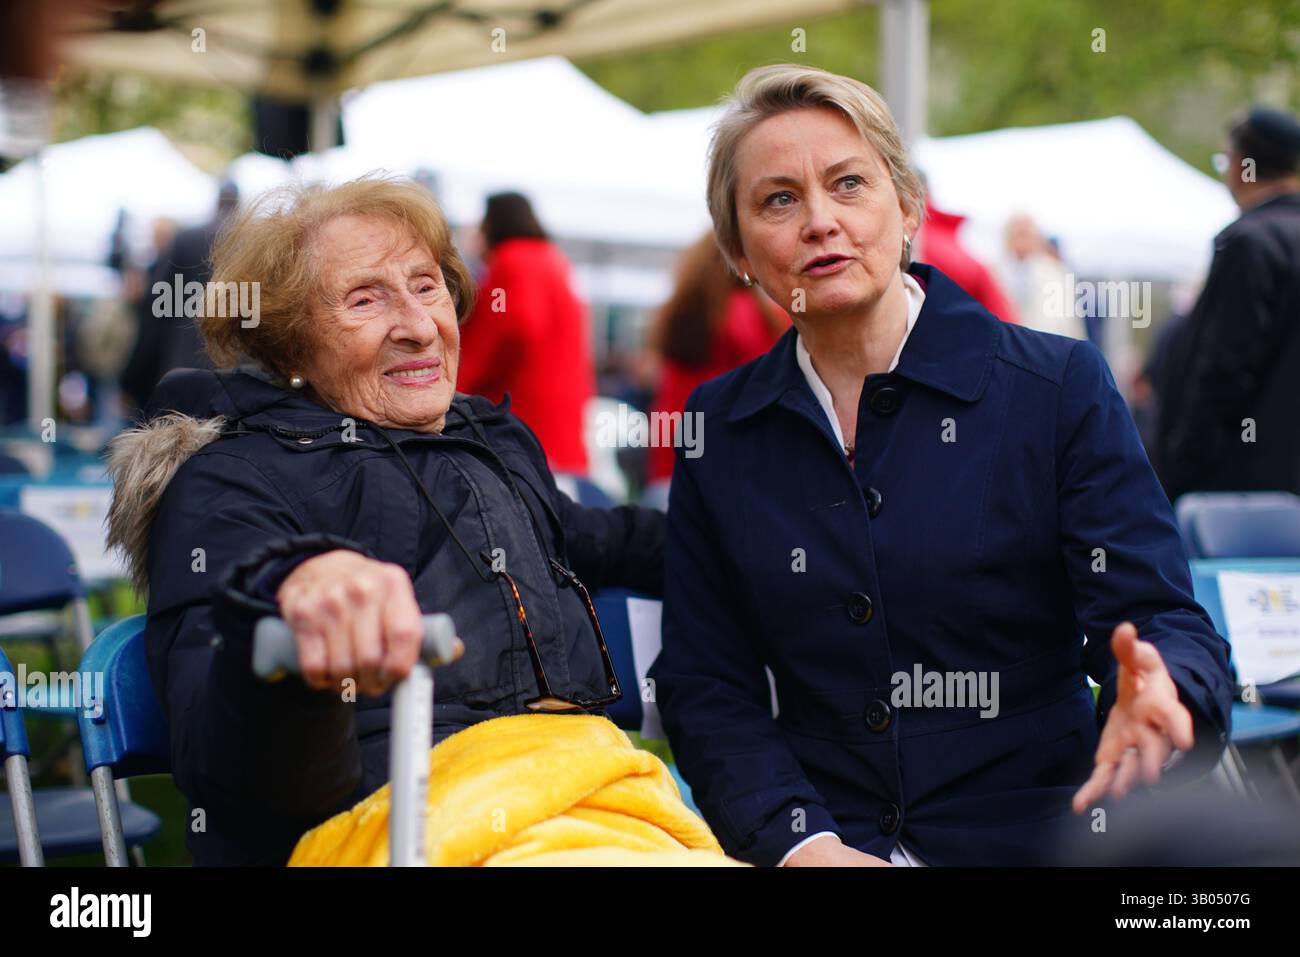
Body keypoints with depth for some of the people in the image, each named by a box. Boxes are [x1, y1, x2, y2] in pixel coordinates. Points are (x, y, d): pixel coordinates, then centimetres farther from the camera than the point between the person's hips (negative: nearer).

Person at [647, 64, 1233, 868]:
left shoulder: (1060, 386, 0)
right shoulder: (719, 426, 7)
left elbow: (1164, 621, -4)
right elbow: (705, 682, 7)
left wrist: (1157, 702, -27)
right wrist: (801, 841, -9)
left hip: (1034, 833, 0)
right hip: (810, 846, 1)